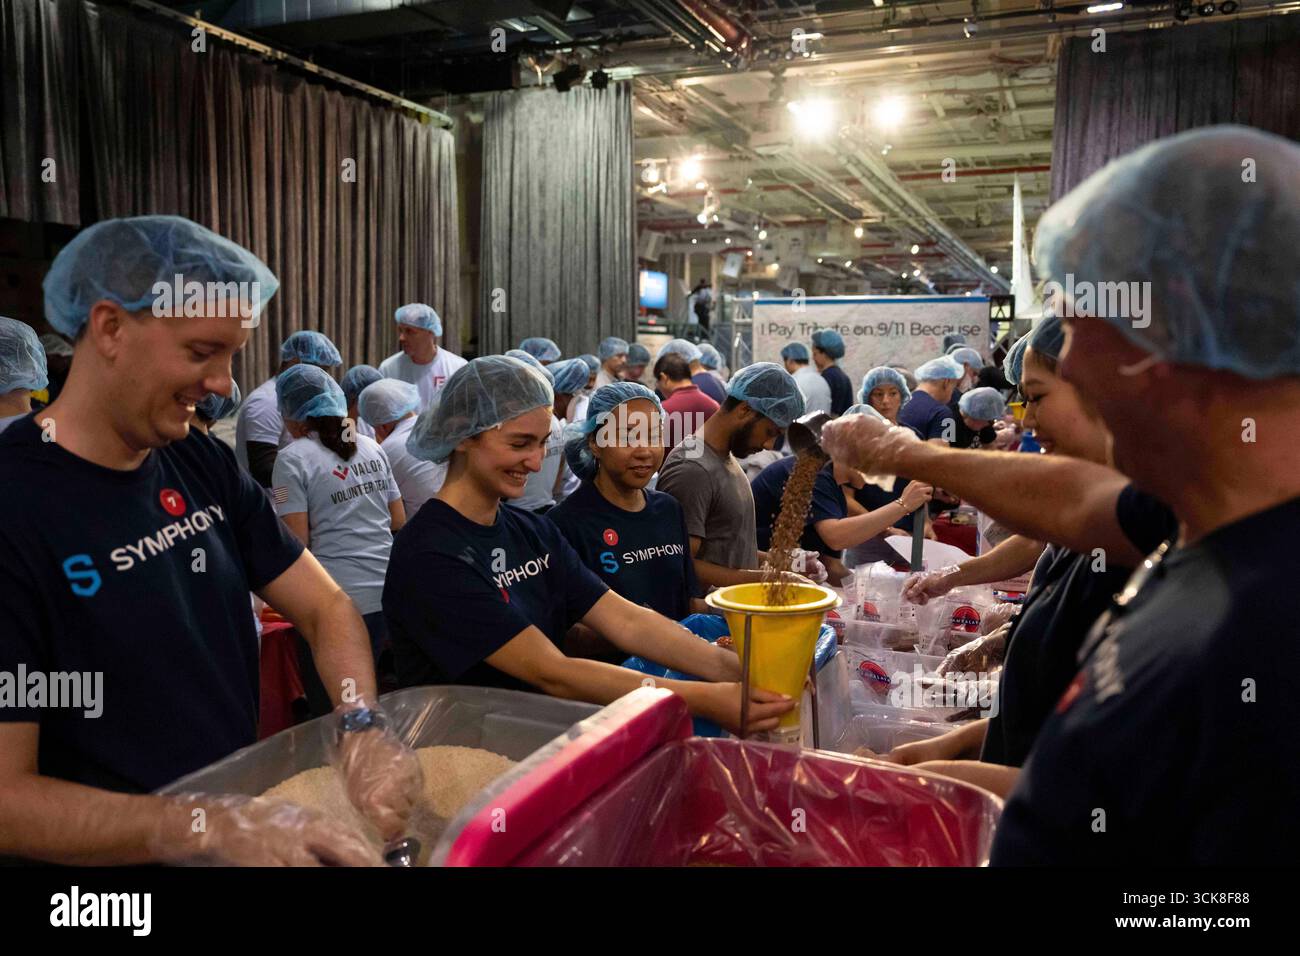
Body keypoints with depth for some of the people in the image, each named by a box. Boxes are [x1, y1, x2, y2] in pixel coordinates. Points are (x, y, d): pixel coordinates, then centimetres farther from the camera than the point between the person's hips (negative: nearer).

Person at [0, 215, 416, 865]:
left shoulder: (206, 465, 3)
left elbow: (326, 608, 5)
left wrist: (363, 728, -11)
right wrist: (212, 827, -26)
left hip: (245, 806, 5)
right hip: (118, 853, -5)